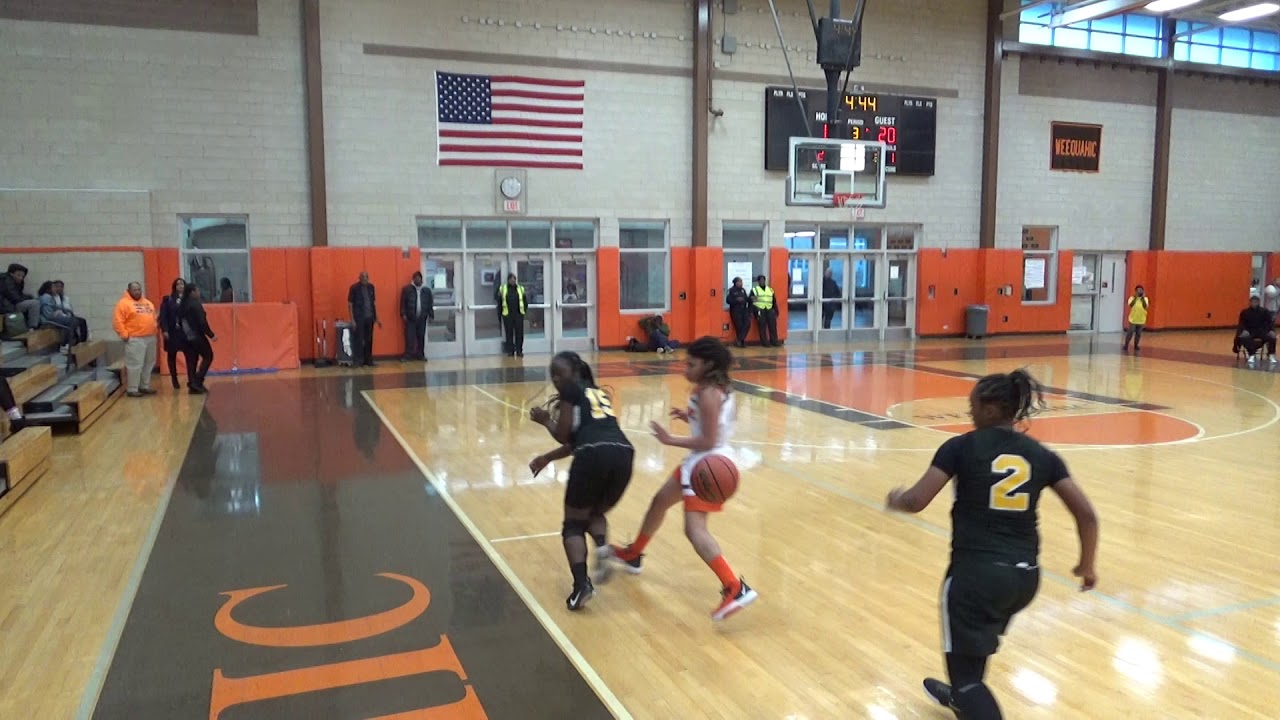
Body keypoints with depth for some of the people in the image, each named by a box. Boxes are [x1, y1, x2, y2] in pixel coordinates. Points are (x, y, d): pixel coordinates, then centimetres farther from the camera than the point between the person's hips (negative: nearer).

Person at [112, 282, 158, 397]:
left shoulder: (148, 303, 17)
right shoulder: (124, 303, -6)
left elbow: (153, 317, 26)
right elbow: (117, 321, -11)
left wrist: (154, 330, 16)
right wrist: (124, 335, -14)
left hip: (150, 338, 8)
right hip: (135, 339, -7)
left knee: (149, 364, 12)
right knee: (135, 365, -8)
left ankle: (145, 386, 22)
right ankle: (132, 389, -2)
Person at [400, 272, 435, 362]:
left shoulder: (426, 290, 9)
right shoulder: (407, 289, 1)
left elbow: (430, 304, 10)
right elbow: (403, 303, -1)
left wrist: (431, 315, 6)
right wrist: (403, 314, -8)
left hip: (422, 318, 3)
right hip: (410, 318, -3)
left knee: (421, 337, 7)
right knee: (410, 337, -4)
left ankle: (420, 355, 15)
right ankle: (408, 356, -1)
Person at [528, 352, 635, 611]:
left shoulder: (571, 391, 11)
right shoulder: (599, 393, 31)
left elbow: (563, 436, 7)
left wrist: (545, 420, 26)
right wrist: (547, 458, 39)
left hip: (594, 456, -6)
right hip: (622, 454, 6)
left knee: (573, 523, 12)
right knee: (595, 513, 30)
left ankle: (581, 583, -7)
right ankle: (602, 547, -1)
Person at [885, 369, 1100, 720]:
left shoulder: (961, 446, -7)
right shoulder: (1041, 455, 5)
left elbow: (916, 501, -11)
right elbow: (1087, 515, 3)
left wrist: (895, 500, 12)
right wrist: (1087, 565, 18)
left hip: (976, 571, -6)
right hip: (1025, 576, 6)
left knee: (966, 670, 7)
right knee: (976, 643, 34)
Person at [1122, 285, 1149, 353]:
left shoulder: (1145, 298, 4)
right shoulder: (1132, 298, 0)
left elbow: (1146, 307, -12)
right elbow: (1130, 305, -17)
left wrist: (1143, 298, -14)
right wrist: (1135, 297, -16)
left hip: (1141, 319, 2)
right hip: (1133, 319, -2)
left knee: (1138, 334, 7)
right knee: (1130, 333, -6)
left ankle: (1136, 346, 19)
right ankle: (1126, 345, 1)